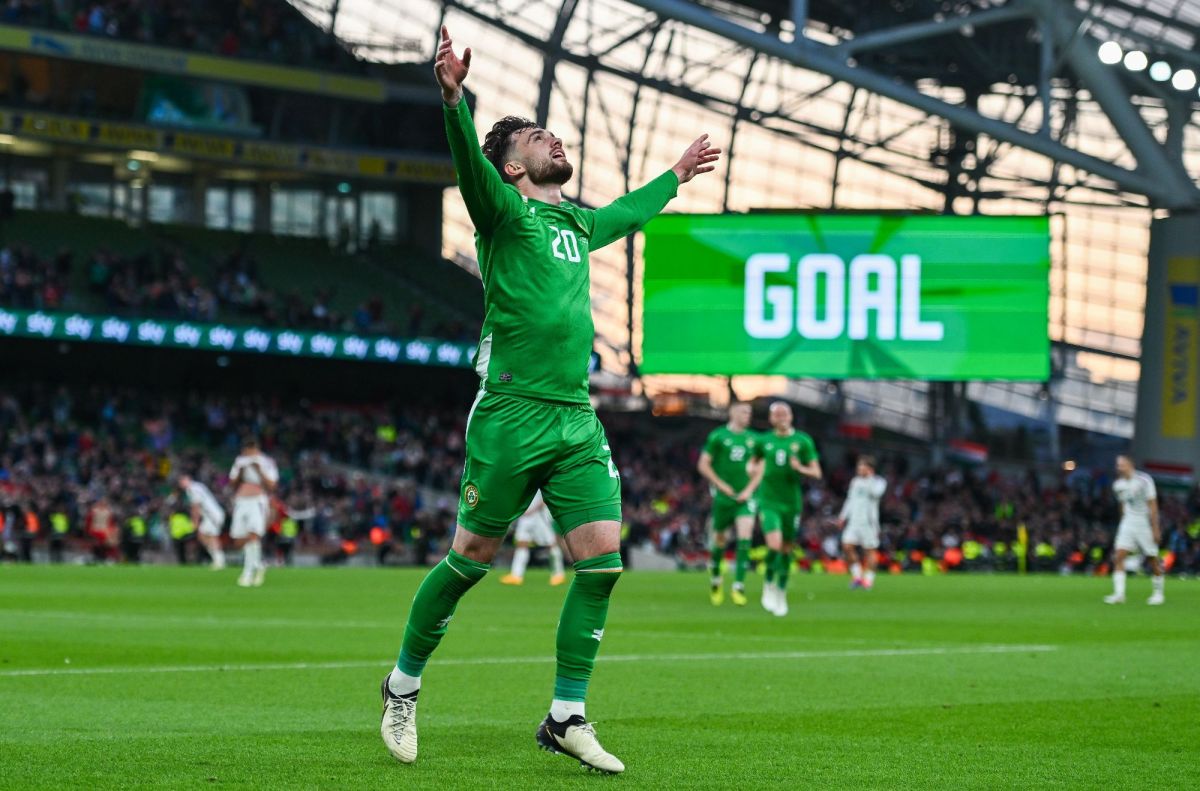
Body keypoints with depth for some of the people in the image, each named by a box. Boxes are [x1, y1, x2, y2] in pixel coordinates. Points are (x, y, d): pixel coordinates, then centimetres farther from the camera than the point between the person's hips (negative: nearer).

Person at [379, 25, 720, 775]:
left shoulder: (576, 223, 20)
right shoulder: (504, 209, -2)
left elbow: (626, 213, 42)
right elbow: (469, 159, -22)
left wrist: (675, 175, 54)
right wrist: (454, 99, -40)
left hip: (578, 423, 7)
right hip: (512, 417, -7)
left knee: (603, 561, -4)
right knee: (472, 558, 1)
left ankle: (567, 718, 3)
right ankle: (404, 689, 19)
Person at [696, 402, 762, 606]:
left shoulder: (752, 439, 8)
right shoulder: (718, 436, -2)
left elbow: (759, 468, 13)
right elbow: (703, 464, -2)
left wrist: (749, 489, -1)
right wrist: (721, 485, -8)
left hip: (745, 497, 2)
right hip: (724, 497, -2)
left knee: (745, 537, -15)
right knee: (720, 541, 8)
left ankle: (739, 585, -15)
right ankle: (716, 580, 32)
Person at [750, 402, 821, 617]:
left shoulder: (803, 441, 0)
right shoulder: (764, 441, 4)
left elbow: (817, 472, 1)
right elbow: (756, 461, 23)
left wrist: (801, 468, -19)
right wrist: (754, 468, 0)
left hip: (791, 502, 1)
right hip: (769, 501, -1)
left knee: (786, 549, 8)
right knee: (774, 545, -19)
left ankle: (782, 593, 26)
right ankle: (769, 585, 5)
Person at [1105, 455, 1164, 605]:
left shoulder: (1144, 481, -13)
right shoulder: (1118, 484, 5)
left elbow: (1153, 506, -11)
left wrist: (1155, 529, -13)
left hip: (1145, 523, -5)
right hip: (1128, 522, 5)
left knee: (1153, 559, 2)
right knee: (1119, 556, -11)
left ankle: (1158, 593, 19)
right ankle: (1119, 594, -16)